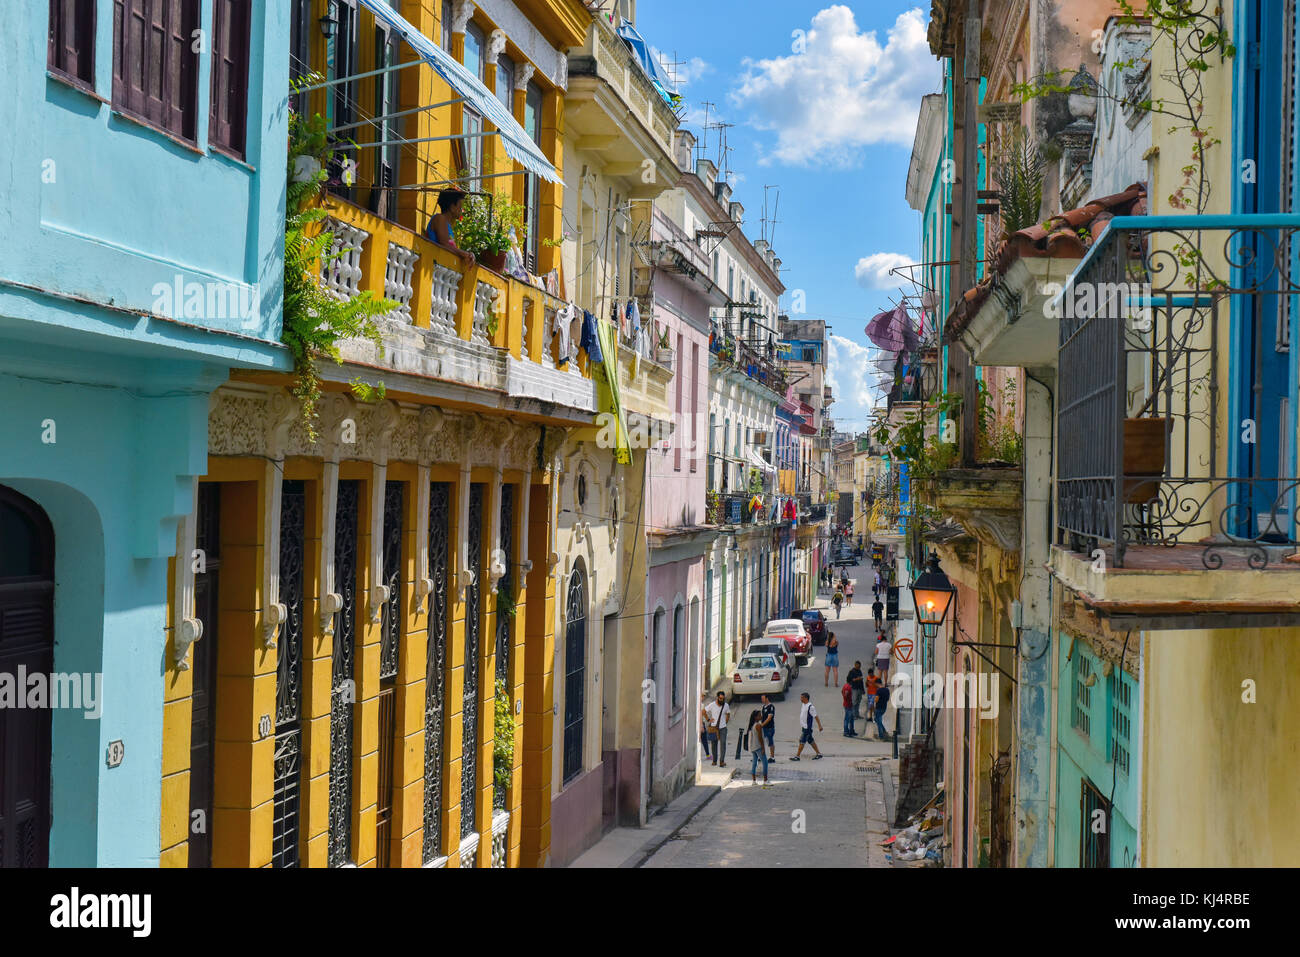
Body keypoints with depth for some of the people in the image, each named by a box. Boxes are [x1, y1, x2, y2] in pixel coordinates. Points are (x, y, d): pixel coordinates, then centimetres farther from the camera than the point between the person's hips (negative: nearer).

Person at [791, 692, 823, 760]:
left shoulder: (810, 707, -18)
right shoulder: (803, 705, 9)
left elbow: (816, 717, -16)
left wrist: (819, 726, -16)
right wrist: (801, 725, 24)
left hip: (807, 728, -9)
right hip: (803, 727, 9)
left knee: (802, 741, -6)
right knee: (811, 741, 15)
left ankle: (797, 756, -1)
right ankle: (819, 754, 24)